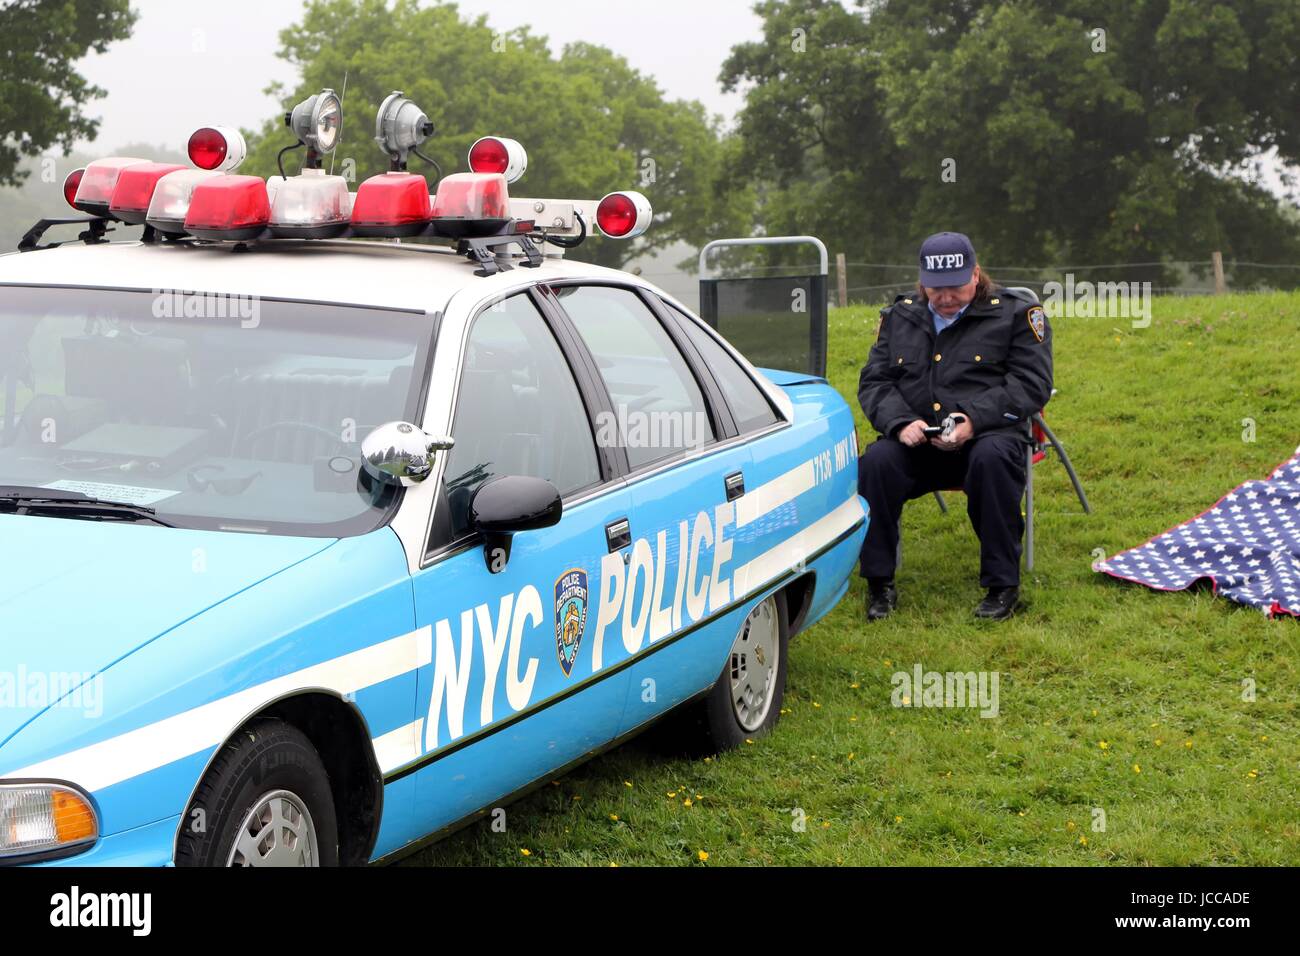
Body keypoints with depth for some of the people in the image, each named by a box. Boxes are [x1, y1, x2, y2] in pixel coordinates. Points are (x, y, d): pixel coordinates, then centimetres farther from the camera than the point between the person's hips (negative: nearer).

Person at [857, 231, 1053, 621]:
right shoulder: (899, 317, 16)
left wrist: (974, 421, -19)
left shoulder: (1016, 313, 4)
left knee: (992, 459, -37)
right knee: (876, 461, -28)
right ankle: (879, 584, -14)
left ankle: (1002, 585, -24)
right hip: (914, 442, 3)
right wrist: (900, 423, -11)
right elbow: (873, 382, 11)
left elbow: (1031, 384, -5)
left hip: (986, 434, -3)